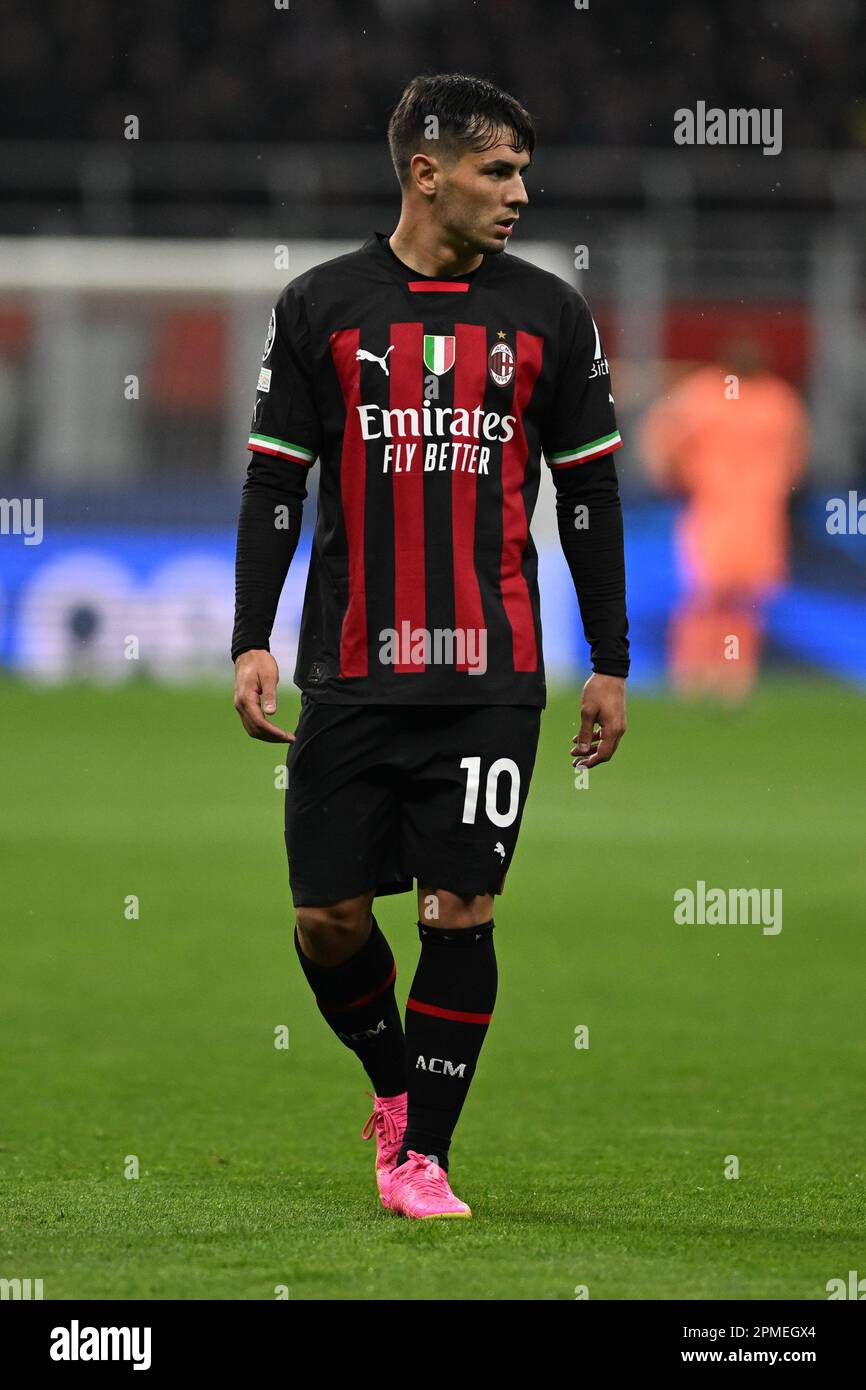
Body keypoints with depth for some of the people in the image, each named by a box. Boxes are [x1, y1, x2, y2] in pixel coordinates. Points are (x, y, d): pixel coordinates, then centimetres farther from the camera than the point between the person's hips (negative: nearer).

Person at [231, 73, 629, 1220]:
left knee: (461, 910, -4)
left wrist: (610, 663, 7)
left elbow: (590, 495, 9)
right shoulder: (321, 306, 3)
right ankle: (394, 1081, 28)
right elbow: (275, 483, 6)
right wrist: (251, 641, -2)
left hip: (489, 677, 0)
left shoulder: (547, 315, 5)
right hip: (351, 675, 0)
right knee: (329, 919, 0)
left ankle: (423, 1151, 7)